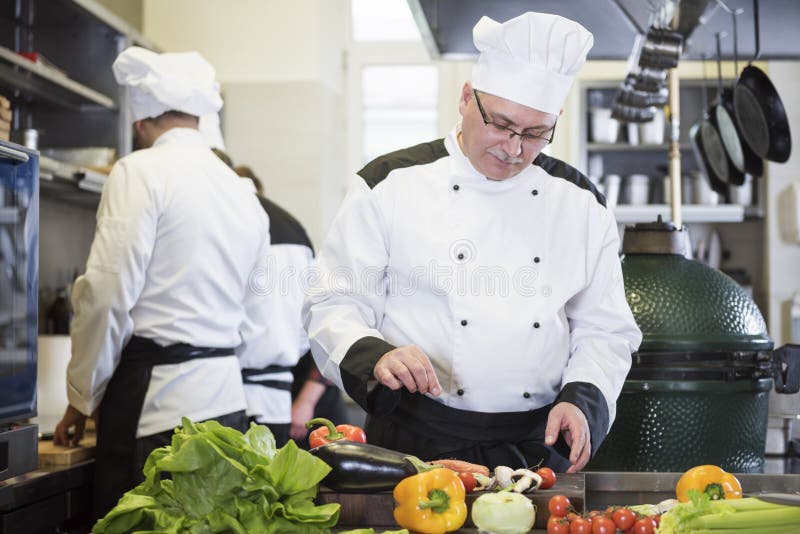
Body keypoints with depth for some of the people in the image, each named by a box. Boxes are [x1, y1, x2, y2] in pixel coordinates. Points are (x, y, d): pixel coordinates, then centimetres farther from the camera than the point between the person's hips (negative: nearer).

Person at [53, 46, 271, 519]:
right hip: (227, 400, 7)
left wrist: (83, 398, 0)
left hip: (156, 403, -7)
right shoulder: (245, 195, 12)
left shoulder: (142, 172, -7)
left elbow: (108, 296, -11)